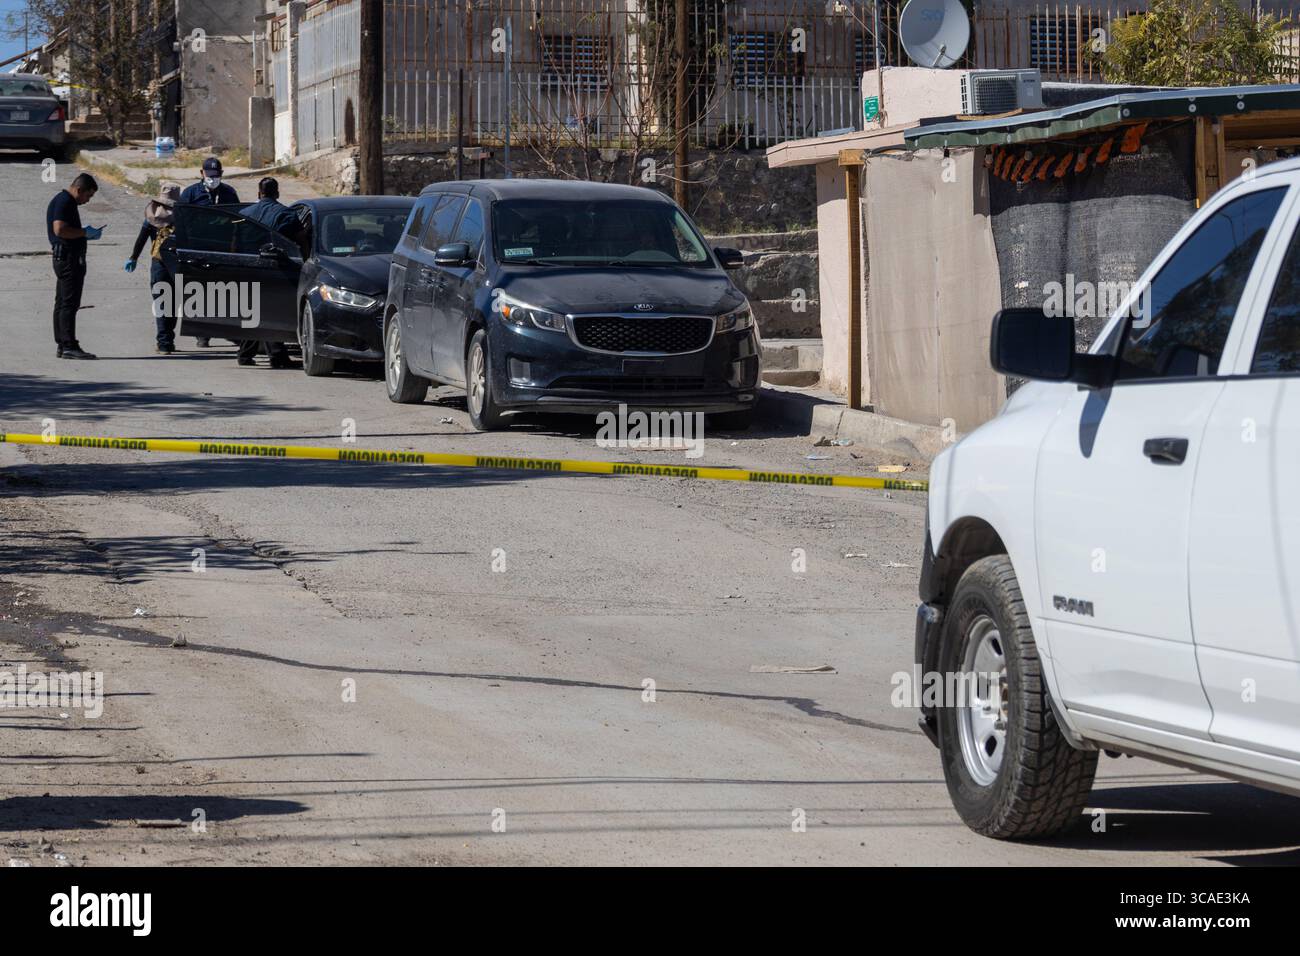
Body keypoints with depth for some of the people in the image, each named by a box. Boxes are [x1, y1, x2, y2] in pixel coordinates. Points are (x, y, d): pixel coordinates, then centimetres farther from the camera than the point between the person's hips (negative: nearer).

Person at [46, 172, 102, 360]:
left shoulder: (67, 202, 19)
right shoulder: (64, 202, -14)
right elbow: (59, 229, -24)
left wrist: (87, 233, 13)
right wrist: (85, 233, -15)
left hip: (65, 259, 11)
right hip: (68, 258, -11)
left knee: (62, 303, 11)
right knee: (69, 303, -11)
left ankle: (62, 345, 14)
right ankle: (69, 346, -14)